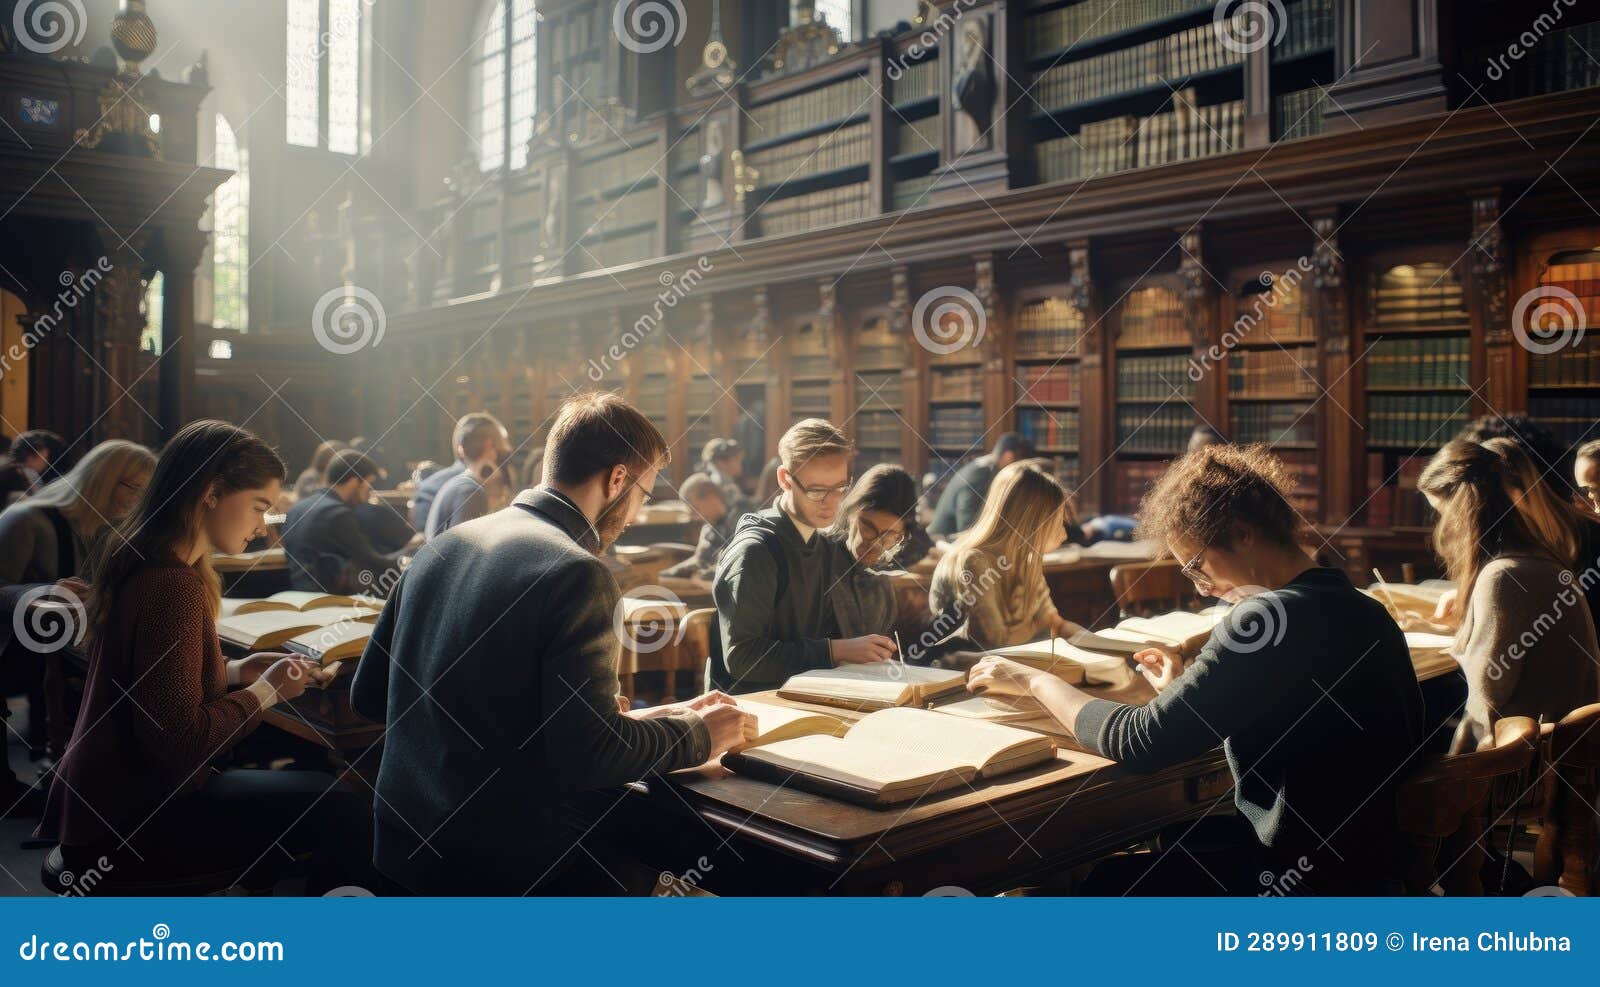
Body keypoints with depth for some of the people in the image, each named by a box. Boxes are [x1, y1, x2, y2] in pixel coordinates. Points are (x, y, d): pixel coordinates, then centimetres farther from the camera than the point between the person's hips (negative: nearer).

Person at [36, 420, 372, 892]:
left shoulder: (137, 560, 6)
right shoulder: (173, 586, -24)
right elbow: (180, 740, -26)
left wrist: (235, 671, 6)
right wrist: (266, 691, -13)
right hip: (129, 825, -10)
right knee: (343, 812, -14)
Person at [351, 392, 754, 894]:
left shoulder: (443, 545, 4)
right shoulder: (577, 574, -19)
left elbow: (368, 694, 12)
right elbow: (587, 754, -22)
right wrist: (699, 735, -5)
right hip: (503, 865, -8)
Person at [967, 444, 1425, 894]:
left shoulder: (1268, 617, -23)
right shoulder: (1369, 614, 4)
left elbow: (1139, 742, -21)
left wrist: (1037, 681, -8)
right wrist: (1185, 691, 11)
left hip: (1314, 877, -9)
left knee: (1107, 880, 4)